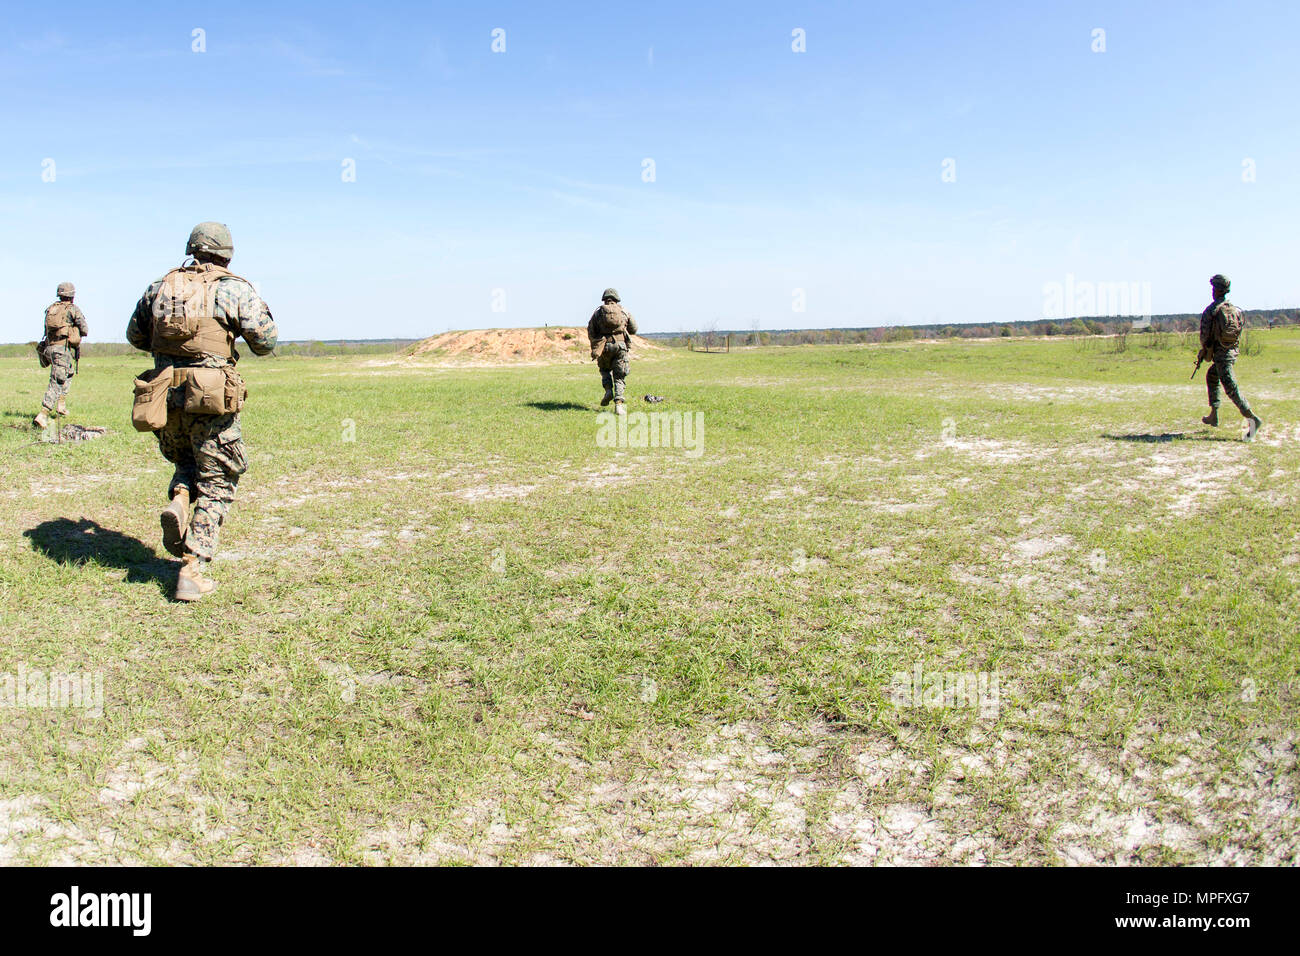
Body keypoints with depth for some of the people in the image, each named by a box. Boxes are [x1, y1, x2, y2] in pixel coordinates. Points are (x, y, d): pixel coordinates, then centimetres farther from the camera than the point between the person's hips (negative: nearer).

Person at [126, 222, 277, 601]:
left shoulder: (160, 286, 11)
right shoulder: (235, 289, -2)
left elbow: (135, 336, 20)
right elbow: (266, 341, -7)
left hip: (166, 396, 4)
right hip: (211, 398, -4)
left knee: (186, 461, 30)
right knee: (216, 485, 6)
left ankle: (179, 499, -2)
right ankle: (192, 570, 1)